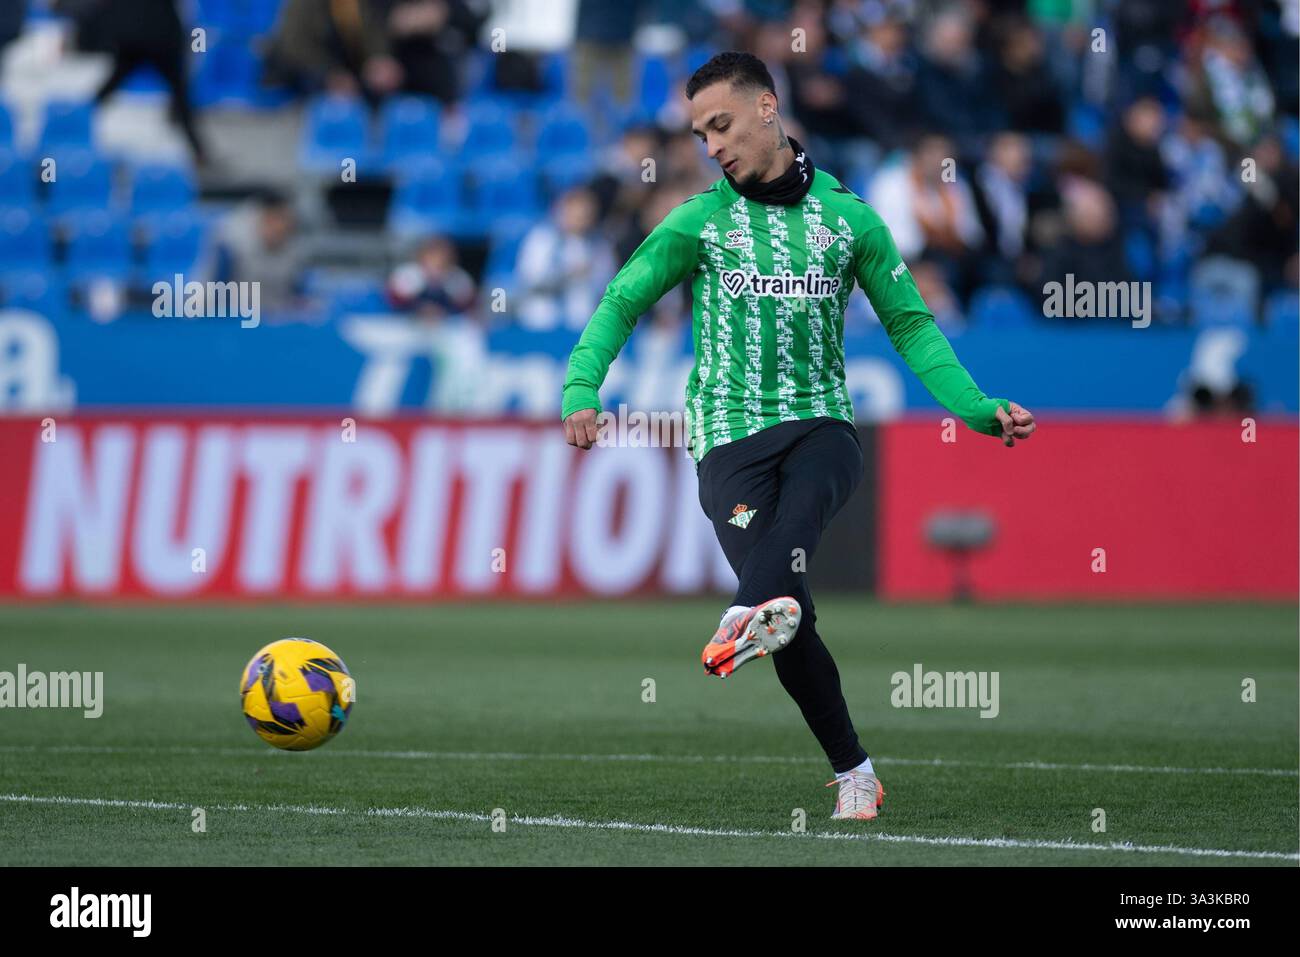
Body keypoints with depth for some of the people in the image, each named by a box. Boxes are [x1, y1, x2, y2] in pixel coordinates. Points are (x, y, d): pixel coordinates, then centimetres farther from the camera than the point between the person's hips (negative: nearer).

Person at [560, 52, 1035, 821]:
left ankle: (752, 617, -63)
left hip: (822, 423, 0)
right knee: (795, 625, -16)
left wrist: (980, 410, 2)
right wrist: (582, 389, -16)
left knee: (805, 493, -37)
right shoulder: (700, 222, 7)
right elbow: (621, 303, 2)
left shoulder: (847, 217, 10)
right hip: (729, 435, 0)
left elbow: (910, 324, 14)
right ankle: (854, 772, -4)